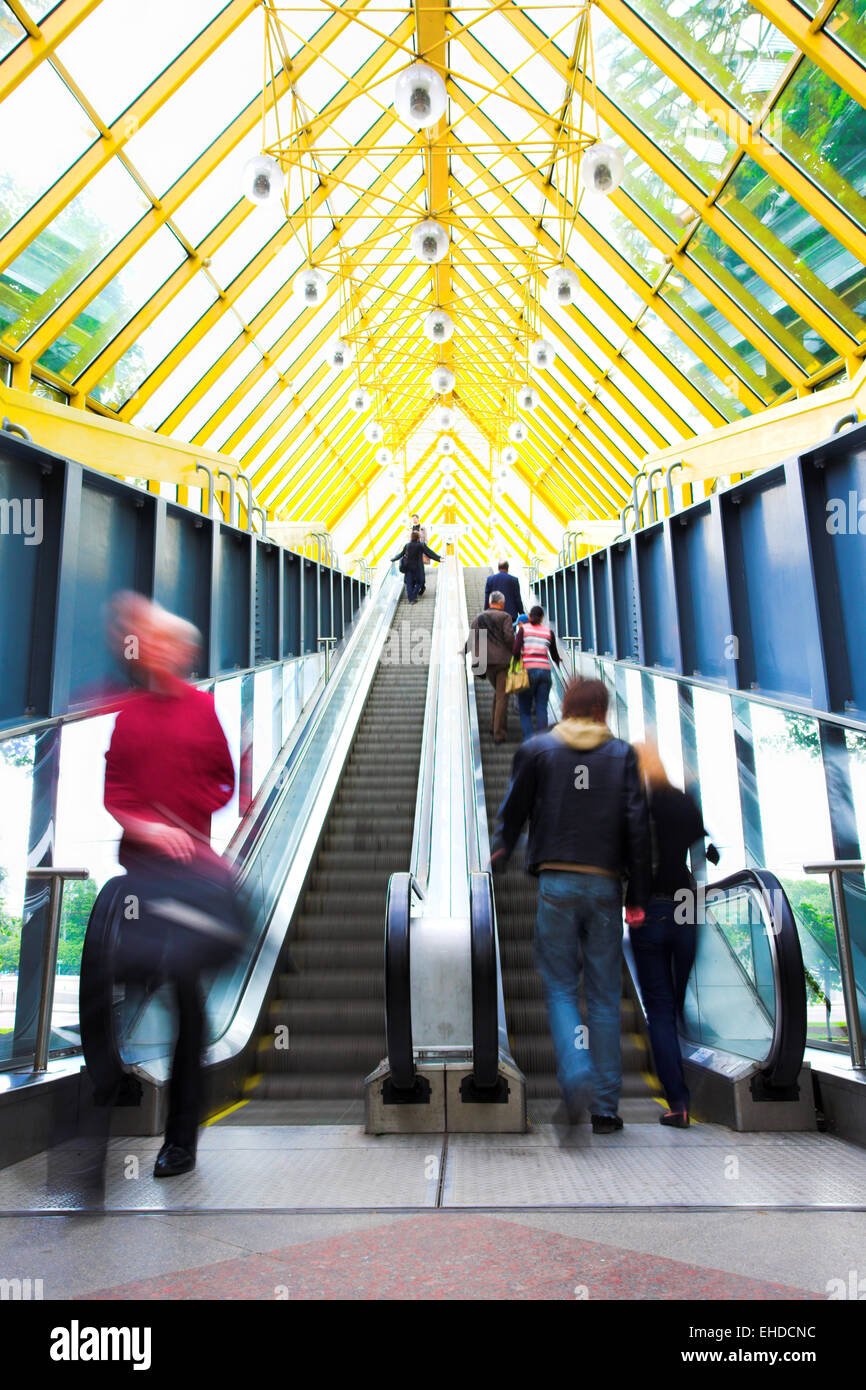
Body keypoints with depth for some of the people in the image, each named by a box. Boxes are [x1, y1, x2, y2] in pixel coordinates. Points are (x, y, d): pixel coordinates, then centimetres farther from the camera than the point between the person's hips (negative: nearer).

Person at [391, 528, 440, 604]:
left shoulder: (407, 545, 1)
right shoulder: (421, 545, -8)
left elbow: (401, 554, 11)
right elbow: (429, 553, -7)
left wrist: (393, 558, 27)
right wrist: (438, 558, -2)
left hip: (408, 567, 2)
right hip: (417, 567, -2)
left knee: (409, 583, 7)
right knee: (419, 582, 12)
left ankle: (411, 599, 3)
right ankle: (414, 595, -1)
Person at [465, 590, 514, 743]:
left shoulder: (477, 618, 11)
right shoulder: (505, 617, -2)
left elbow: (471, 640, 5)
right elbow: (509, 637, -14)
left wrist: (463, 651, 22)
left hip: (486, 661, 5)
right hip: (503, 660, -5)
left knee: (498, 691, 23)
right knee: (502, 697, -1)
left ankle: (494, 726, 18)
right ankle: (499, 734, -3)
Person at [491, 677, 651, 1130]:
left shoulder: (536, 750, 5)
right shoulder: (622, 754, 6)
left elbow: (512, 814, 6)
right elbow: (637, 826, 1)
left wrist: (497, 864, 18)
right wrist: (637, 897, 3)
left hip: (555, 883, -1)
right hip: (605, 885, 1)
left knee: (560, 987, 8)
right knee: (605, 995, 9)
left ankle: (577, 1075, -13)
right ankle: (606, 1106, 14)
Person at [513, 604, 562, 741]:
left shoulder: (523, 629, 3)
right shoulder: (548, 631, 10)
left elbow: (516, 650, -10)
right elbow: (554, 656, 17)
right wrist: (558, 659, 39)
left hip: (528, 671, -2)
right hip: (545, 671, 2)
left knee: (525, 710, 4)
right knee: (541, 709, 5)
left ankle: (529, 739, -11)